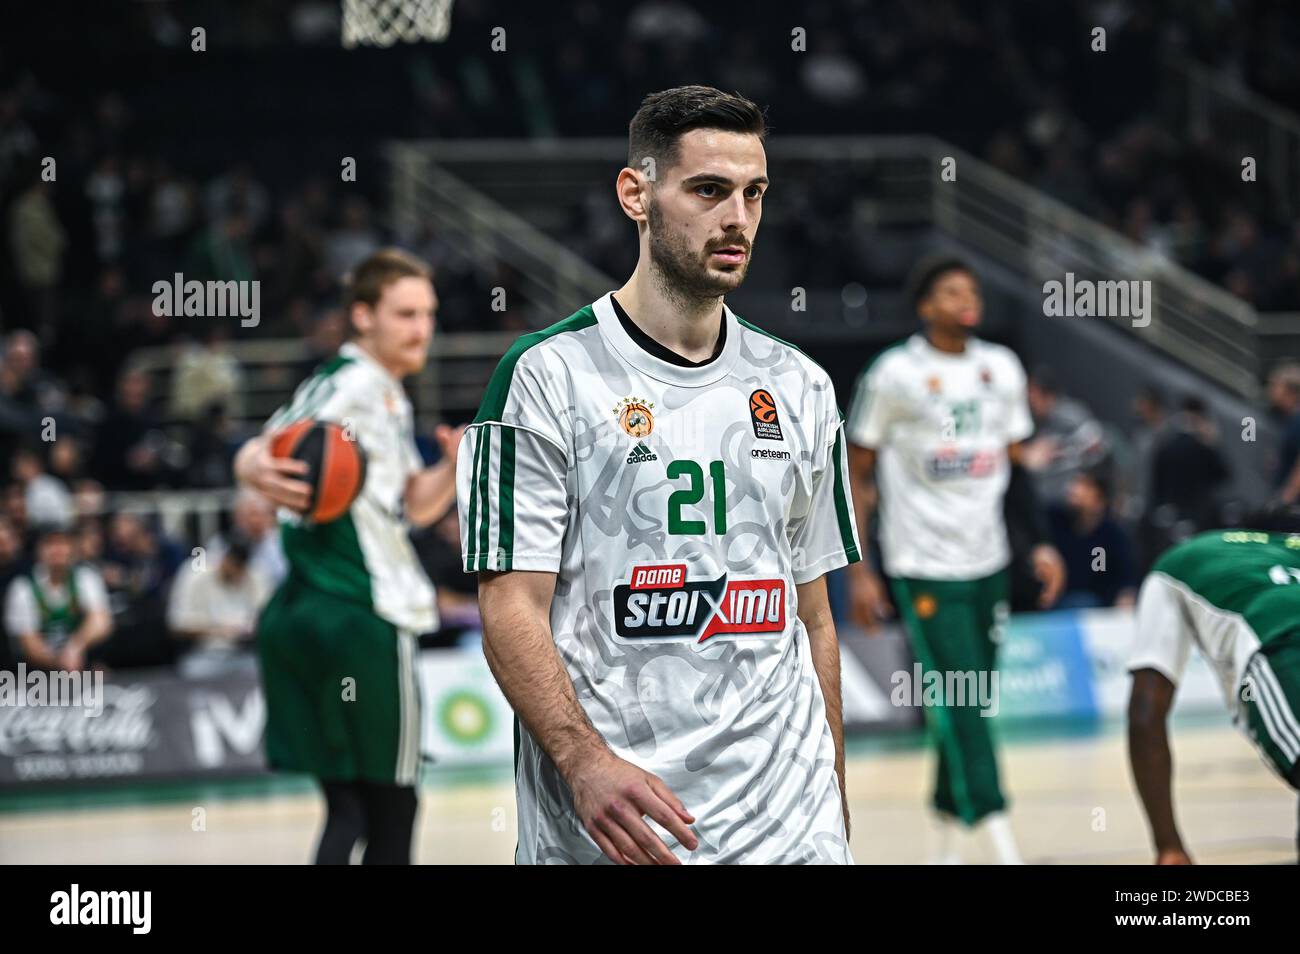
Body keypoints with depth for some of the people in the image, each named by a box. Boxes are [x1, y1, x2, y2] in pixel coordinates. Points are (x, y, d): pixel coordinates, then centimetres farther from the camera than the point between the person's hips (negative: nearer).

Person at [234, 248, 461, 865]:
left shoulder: (391, 399, 19)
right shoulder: (347, 383, -11)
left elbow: (414, 507, 25)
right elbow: (256, 453, -22)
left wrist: (452, 467, 5)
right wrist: (259, 472, -45)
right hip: (359, 616, -10)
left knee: (350, 807, 9)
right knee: (391, 806, -2)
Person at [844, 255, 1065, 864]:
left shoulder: (1002, 368, 9)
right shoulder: (895, 373, -7)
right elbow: (857, 475, -3)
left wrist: (1041, 543, 8)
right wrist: (858, 573, -8)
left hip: (987, 562, 6)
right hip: (923, 564, -6)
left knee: (969, 703, 9)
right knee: (961, 705, -13)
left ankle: (944, 839, 22)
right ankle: (1003, 850, -19)